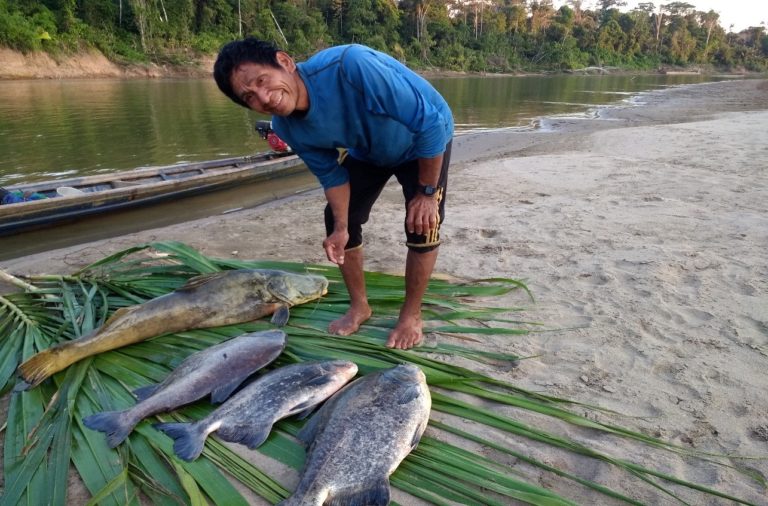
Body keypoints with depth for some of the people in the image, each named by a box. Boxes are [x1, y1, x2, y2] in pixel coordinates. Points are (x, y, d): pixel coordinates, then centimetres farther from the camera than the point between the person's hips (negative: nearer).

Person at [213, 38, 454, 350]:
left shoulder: (351, 65, -42)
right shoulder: (288, 128, -21)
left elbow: (429, 123, -34)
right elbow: (331, 174, -6)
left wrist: (427, 192, -25)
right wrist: (341, 228, -17)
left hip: (426, 140, -5)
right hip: (368, 151, 5)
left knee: (421, 227, -15)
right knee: (337, 219, 2)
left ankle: (411, 314, 9)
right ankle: (359, 306, 21)